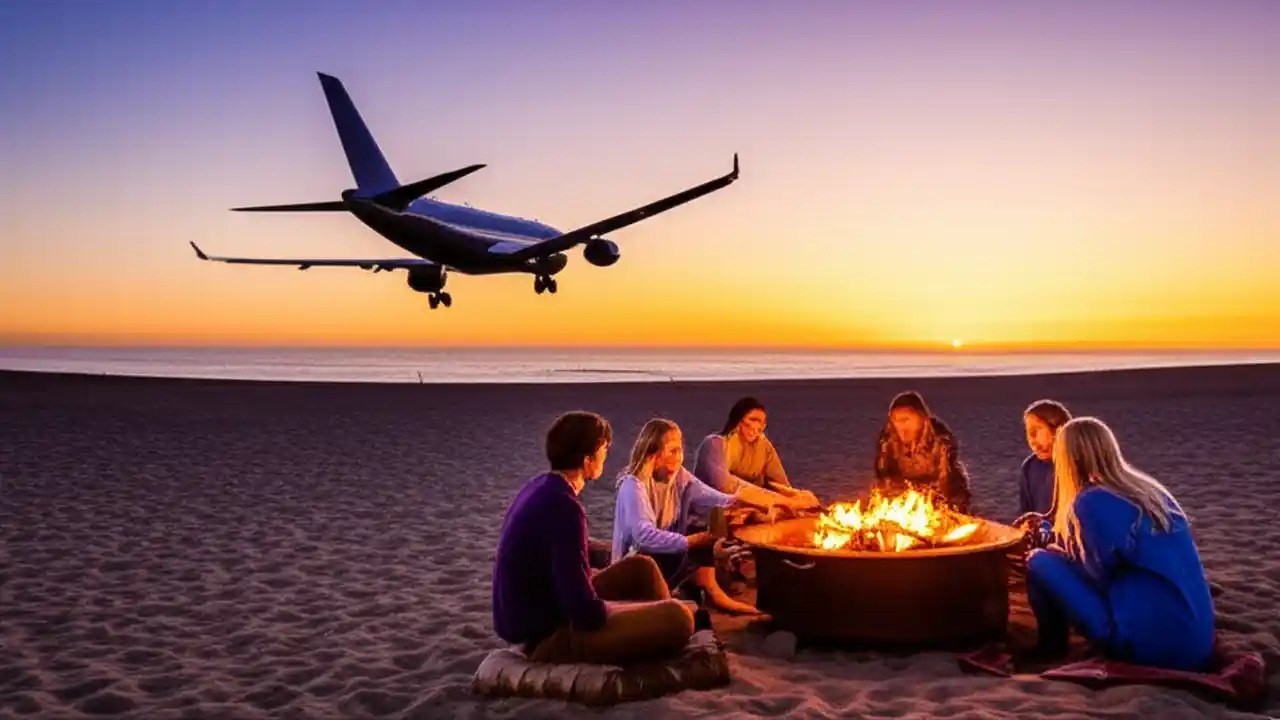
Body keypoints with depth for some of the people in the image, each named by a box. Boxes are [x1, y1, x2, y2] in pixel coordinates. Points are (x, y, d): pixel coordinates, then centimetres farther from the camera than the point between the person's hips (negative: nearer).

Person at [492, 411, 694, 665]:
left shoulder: (542, 487, 3)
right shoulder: (563, 507, -26)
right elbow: (587, 612, -26)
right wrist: (616, 610, -6)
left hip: (537, 615, 10)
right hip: (549, 636, -10)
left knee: (641, 568, 19)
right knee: (677, 619, -19)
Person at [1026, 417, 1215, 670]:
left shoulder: (1091, 501, -12)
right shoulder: (1148, 489, 12)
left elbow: (1099, 573, -7)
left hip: (1149, 644, -8)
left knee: (1040, 562, 1)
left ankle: (1052, 650, 18)